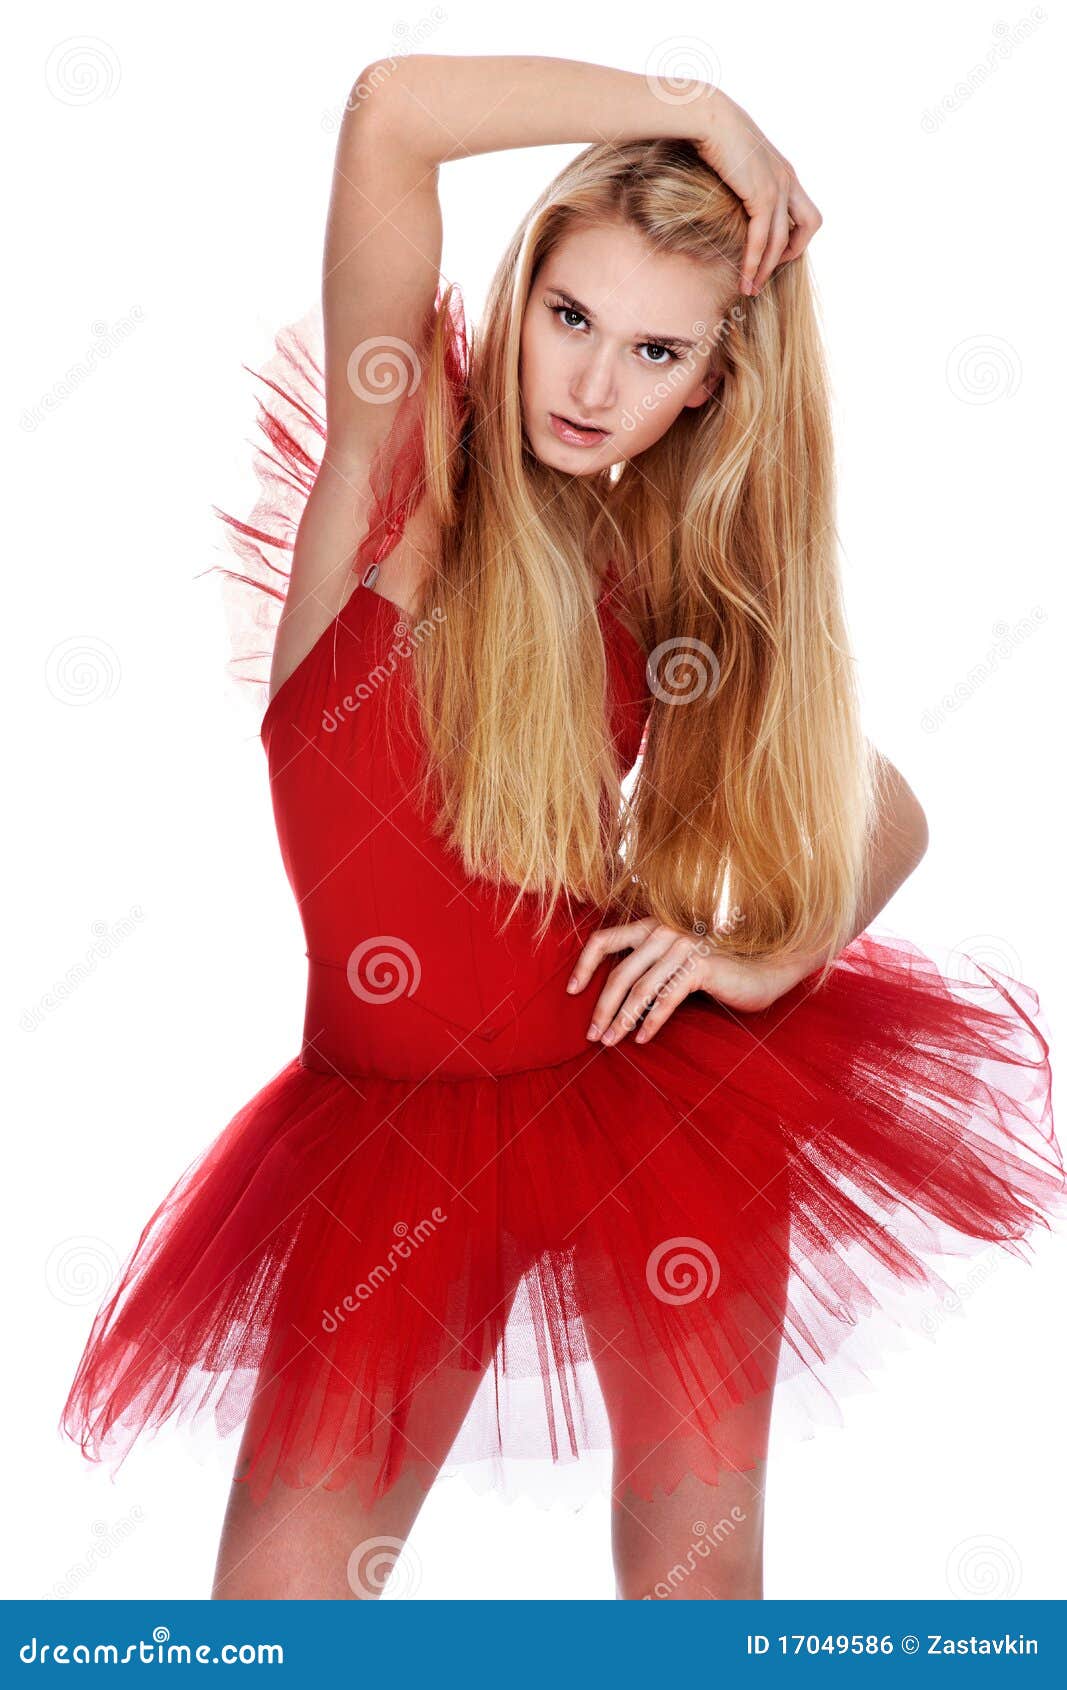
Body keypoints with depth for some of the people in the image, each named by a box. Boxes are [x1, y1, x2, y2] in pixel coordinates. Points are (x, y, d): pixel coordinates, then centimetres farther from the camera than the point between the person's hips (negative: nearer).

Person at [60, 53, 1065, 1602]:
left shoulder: (692, 587, 4)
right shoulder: (404, 460, -5)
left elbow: (889, 818, 14)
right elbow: (393, 109, -20)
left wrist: (764, 960, -4)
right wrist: (699, 113, -11)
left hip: (657, 1088, 2)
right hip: (395, 1127, -1)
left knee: (698, 1575, 4)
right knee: (276, 1599, -6)